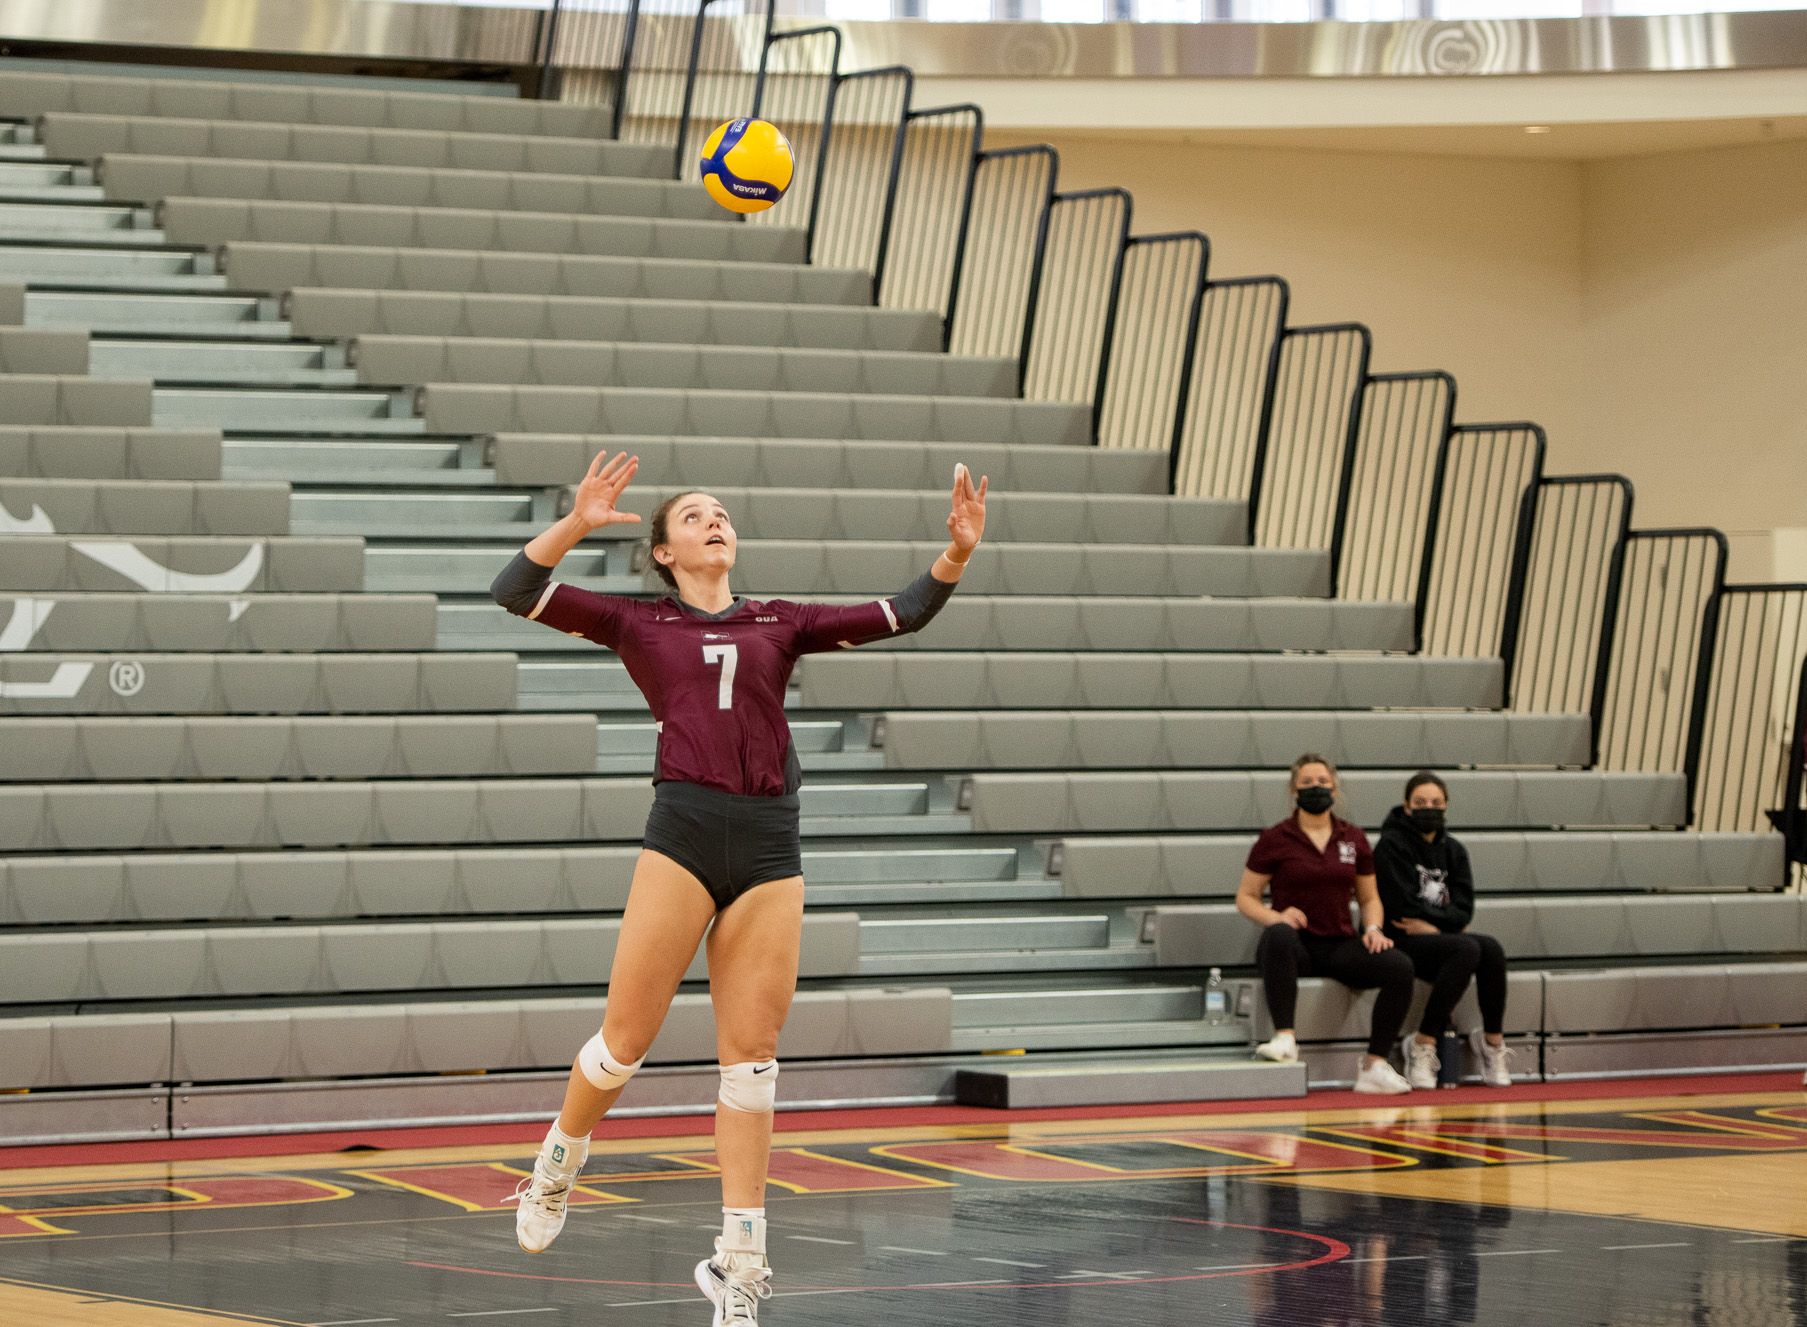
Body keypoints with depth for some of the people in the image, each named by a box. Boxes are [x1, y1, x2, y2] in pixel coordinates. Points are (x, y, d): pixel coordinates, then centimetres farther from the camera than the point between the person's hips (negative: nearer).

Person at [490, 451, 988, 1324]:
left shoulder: (778, 623, 18)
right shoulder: (639, 623, 11)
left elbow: (901, 615, 14)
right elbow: (515, 592, 2)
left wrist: (956, 553, -2)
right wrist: (577, 524, -11)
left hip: (771, 844, 2)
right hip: (683, 834, -2)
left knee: (752, 1054, 1)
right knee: (627, 1037, -3)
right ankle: (560, 1157, 27)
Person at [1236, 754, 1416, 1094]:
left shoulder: (1353, 839, 14)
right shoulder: (1274, 839, 4)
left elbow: (1369, 898, 21)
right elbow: (1246, 897, 5)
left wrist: (1373, 929, 0)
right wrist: (1275, 917, -15)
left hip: (1340, 945, 3)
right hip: (1296, 945, -3)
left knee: (1400, 967, -24)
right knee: (1278, 936, -41)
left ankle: (1375, 1066, -19)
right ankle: (1284, 1038, -42)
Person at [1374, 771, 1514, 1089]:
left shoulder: (1453, 850, 14)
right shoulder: (1391, 846, -4)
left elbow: (1463, 910, 3)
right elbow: (1404, 907, -13)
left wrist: (1430, 924, -12)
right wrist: (1446, 921, -4)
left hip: (1438, 938, 6)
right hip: (1399, 942, -6)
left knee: (1491, 949, -25)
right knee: (1467, 949, -32)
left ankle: (1493, 1044, -15)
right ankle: (1423, 1047, -28)